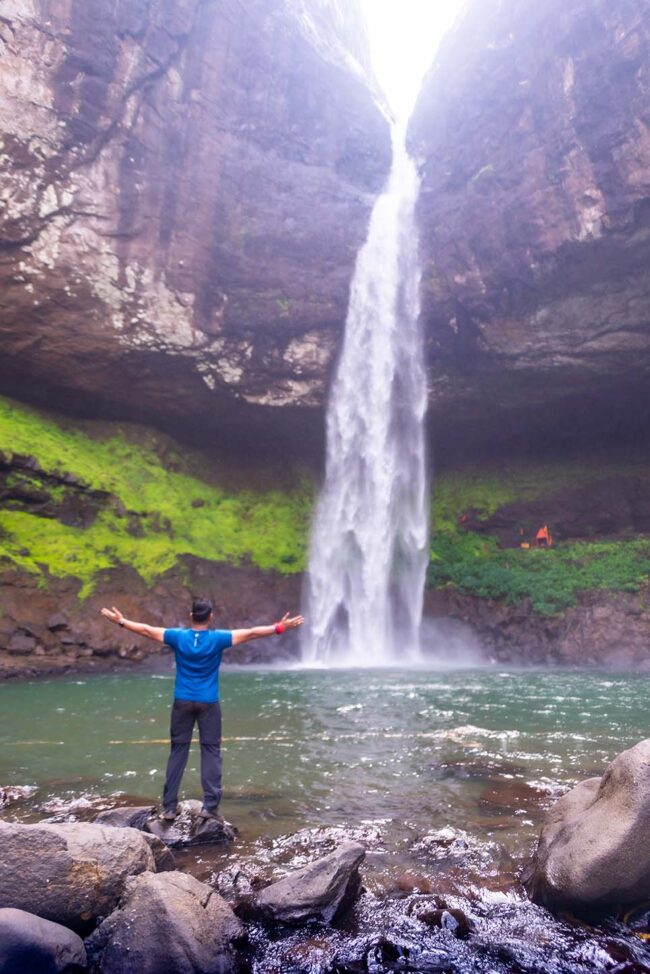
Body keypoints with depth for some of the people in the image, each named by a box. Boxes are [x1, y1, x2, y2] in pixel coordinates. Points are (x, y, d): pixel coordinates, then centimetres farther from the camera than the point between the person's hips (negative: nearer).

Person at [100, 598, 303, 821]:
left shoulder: (178, 636, -4)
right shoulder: (218, 638, -8)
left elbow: (147, 630, 4)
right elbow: (251, 633, -8)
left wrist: (121, 621, 16)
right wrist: (279, 628, -2)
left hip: (183, 702, 2)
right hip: (208, 703, -2)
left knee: (178, 751, 9)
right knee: (211, 751, 4)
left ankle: (169, 807, 12)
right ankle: (210, 806, 0)